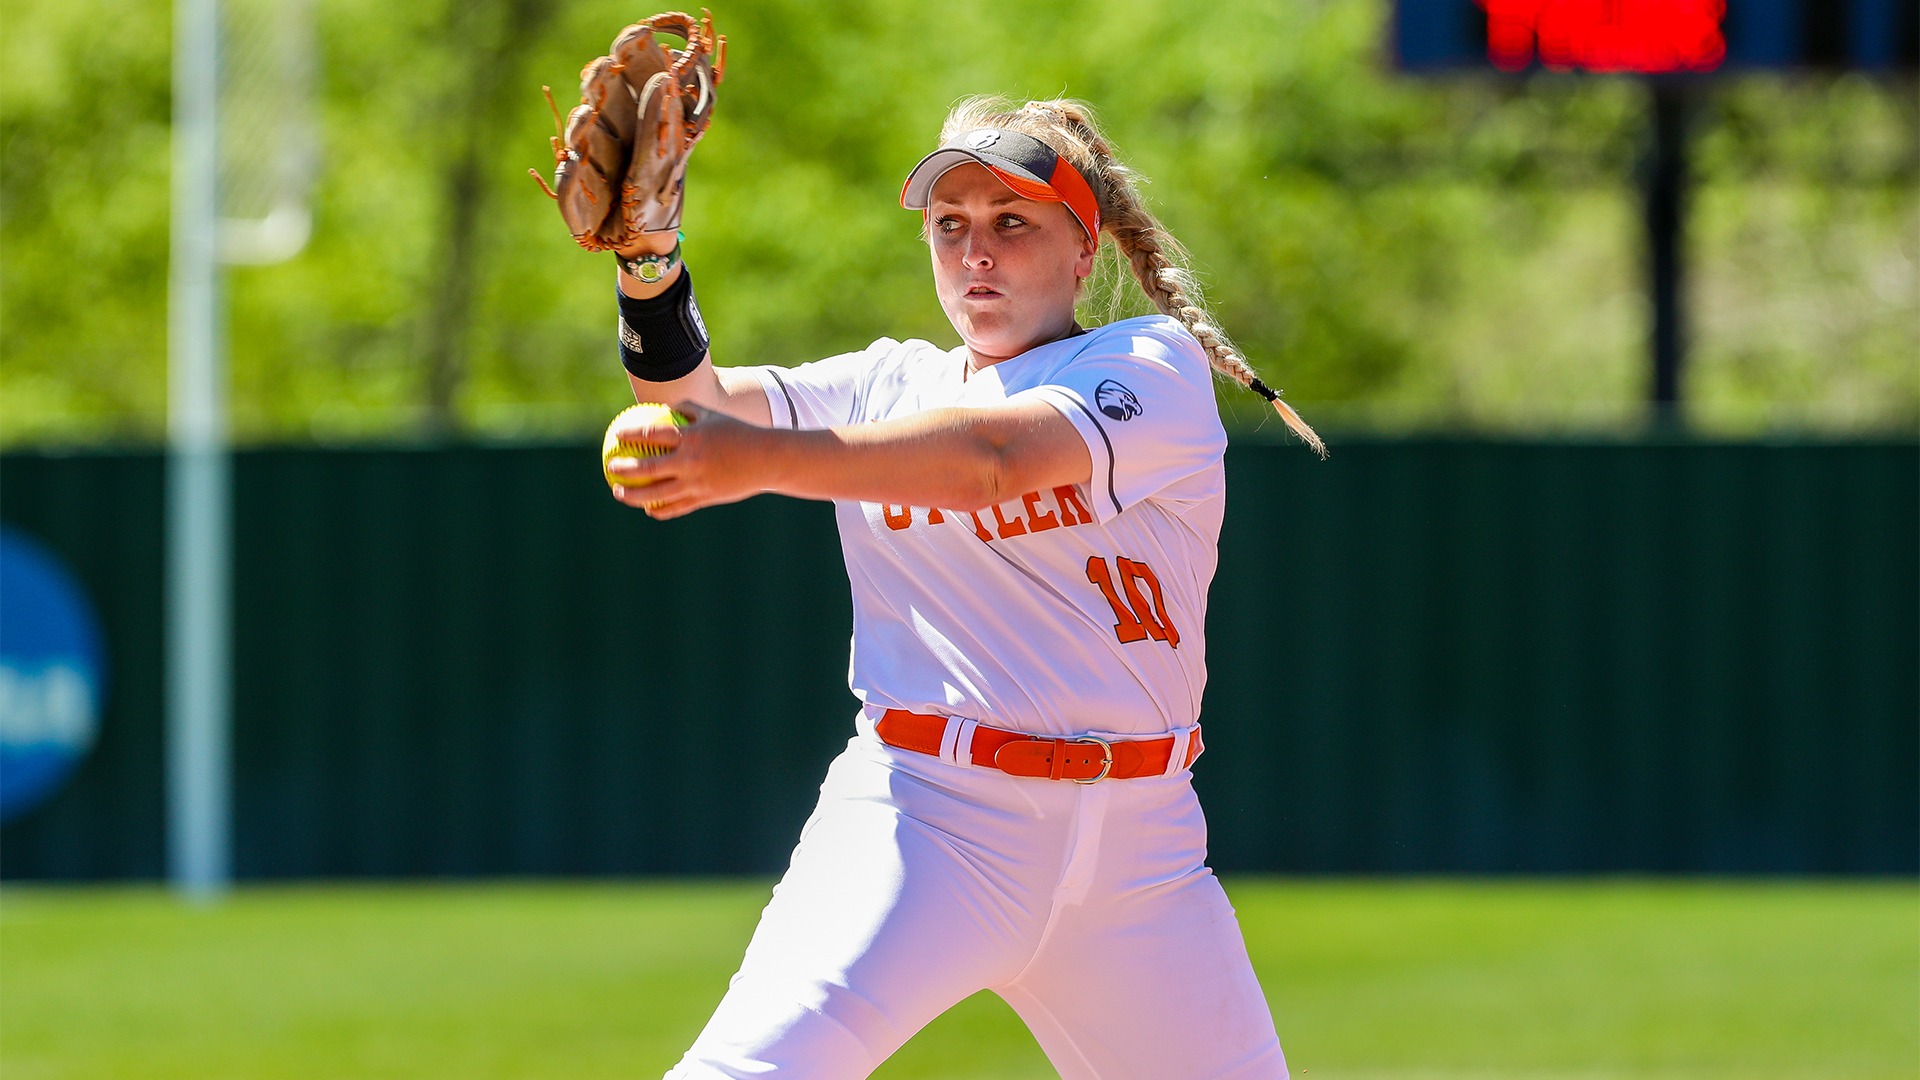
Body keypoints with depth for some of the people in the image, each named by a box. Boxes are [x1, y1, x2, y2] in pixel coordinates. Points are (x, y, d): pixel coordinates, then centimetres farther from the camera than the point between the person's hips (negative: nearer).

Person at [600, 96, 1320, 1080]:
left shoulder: (1157, 368, 1)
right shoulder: (890, 386, 14)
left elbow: (991, 458, -18)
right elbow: (691, 397, 0)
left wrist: (764, 459, -31)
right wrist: (649, 255, -21)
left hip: (1137, 851, 0)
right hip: (923, 819, 0)